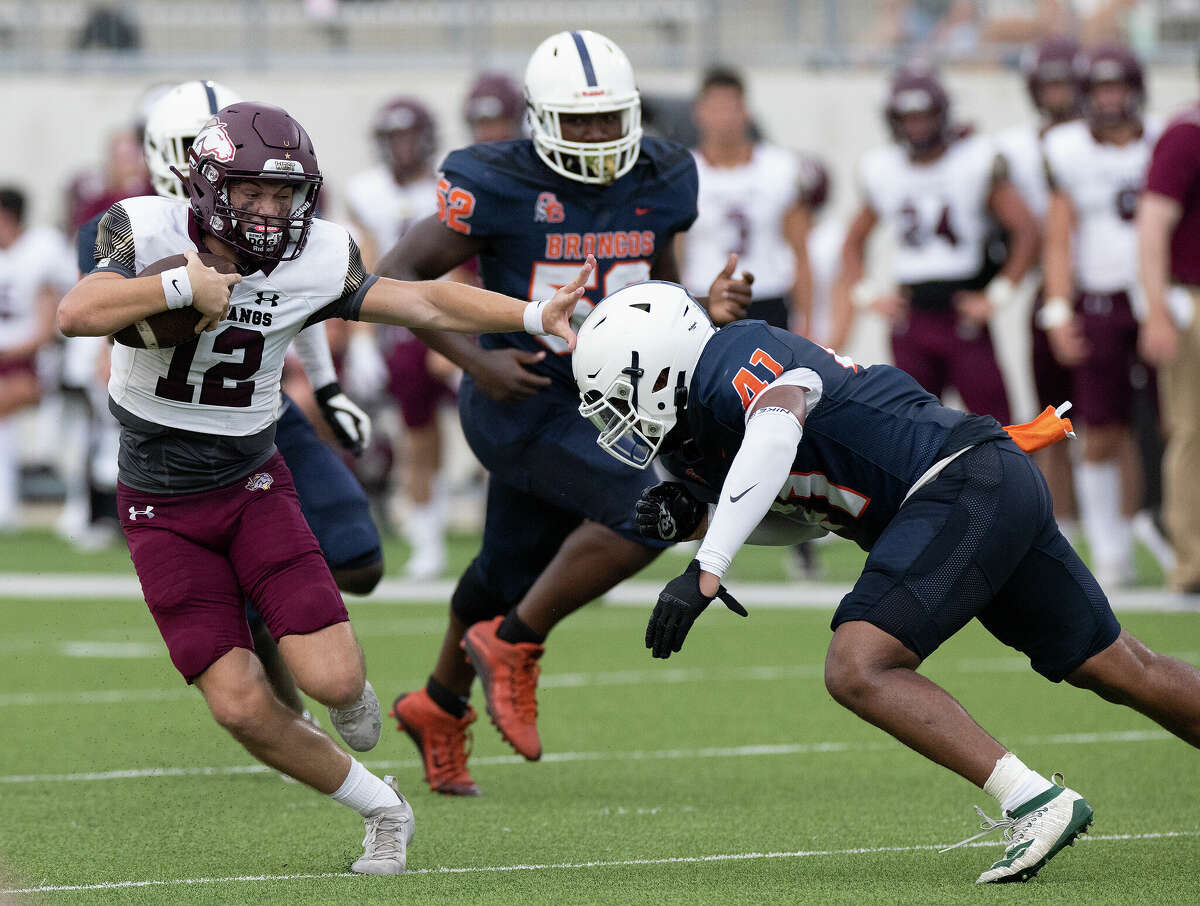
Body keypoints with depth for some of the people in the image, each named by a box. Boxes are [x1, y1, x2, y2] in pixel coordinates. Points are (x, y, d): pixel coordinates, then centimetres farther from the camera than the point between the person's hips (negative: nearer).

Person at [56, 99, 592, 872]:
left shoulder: (312, 260, -9)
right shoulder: (148, 233, -16)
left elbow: (423, 302, -5)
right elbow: (76, 315, -31)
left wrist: (537, 316, -14)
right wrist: (184, 288, -30)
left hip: (253, 485, 2)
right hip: (163, 507, -2)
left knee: (333, 681, -16)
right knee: (243, 708, -11)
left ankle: (345, 676, 24)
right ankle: (381, 809, 12)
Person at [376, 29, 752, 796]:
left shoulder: (660, 186, 0)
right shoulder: (501, 189, -18)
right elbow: (396, 278, -12)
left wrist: (709, 308, -8)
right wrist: (474, 361, -22)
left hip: (595, 407, 7)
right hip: (520, 409, -7)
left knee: (512, 575, 23)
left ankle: (438, 709, 47)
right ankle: (512, 645, -10)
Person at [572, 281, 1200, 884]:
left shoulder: (730, 363, -16)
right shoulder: (691, 447, 14)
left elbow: (777, 433, -38)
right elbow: (804, 514, 25)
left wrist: (705, 571, -41)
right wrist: (694, 519, 8)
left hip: (963, 484, -10)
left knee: (858, 671, -19)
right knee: (1120, 673, 18)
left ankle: (1035, 802, -19)